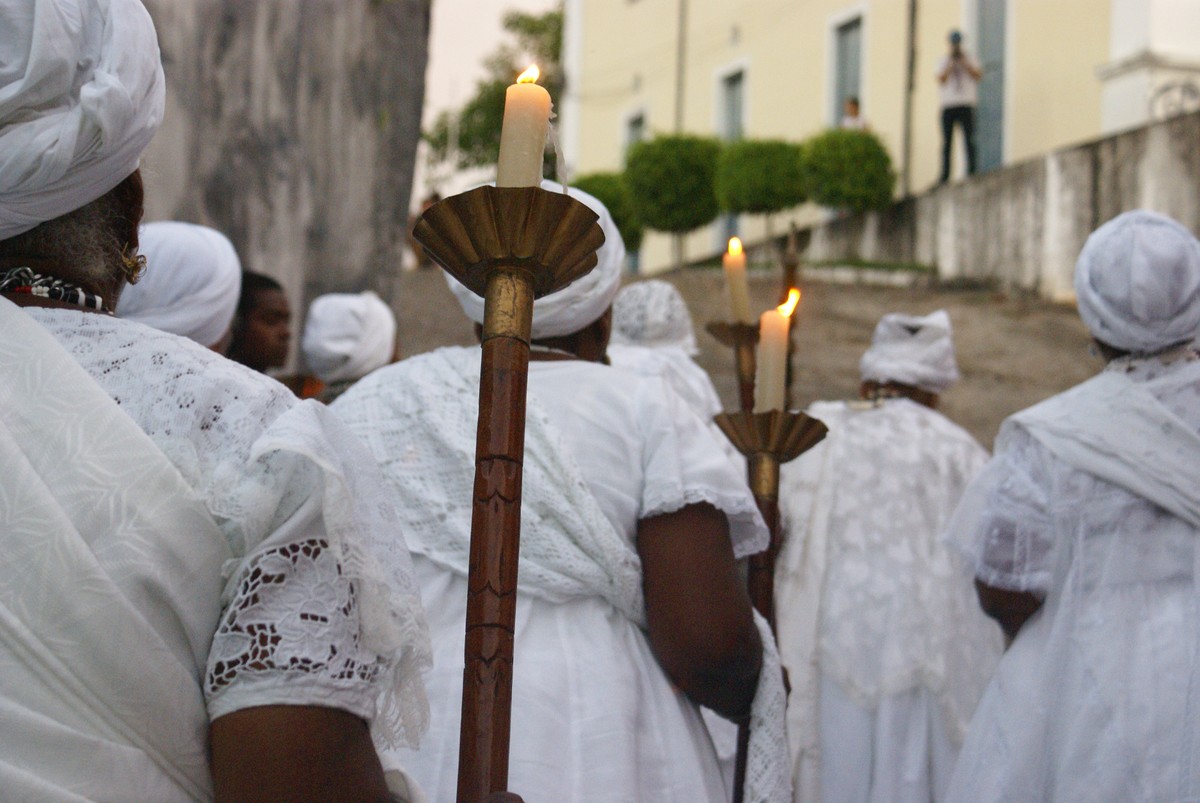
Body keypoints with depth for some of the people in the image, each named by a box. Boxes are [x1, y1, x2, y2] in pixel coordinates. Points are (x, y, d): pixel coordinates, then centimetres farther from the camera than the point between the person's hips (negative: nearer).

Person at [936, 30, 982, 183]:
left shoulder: (969, 59, 14)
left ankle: (971, 172, -9)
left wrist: (963, 63, -4)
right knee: (946, 141, -3)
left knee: (969, 140, -9)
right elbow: (941, 80, -2)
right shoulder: (944, 61, 13)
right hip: (947, 106, 0)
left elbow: (978, 75, -1)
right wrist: (951, 64, -8)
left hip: (966, 105, 0)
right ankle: (945, 175, -3)